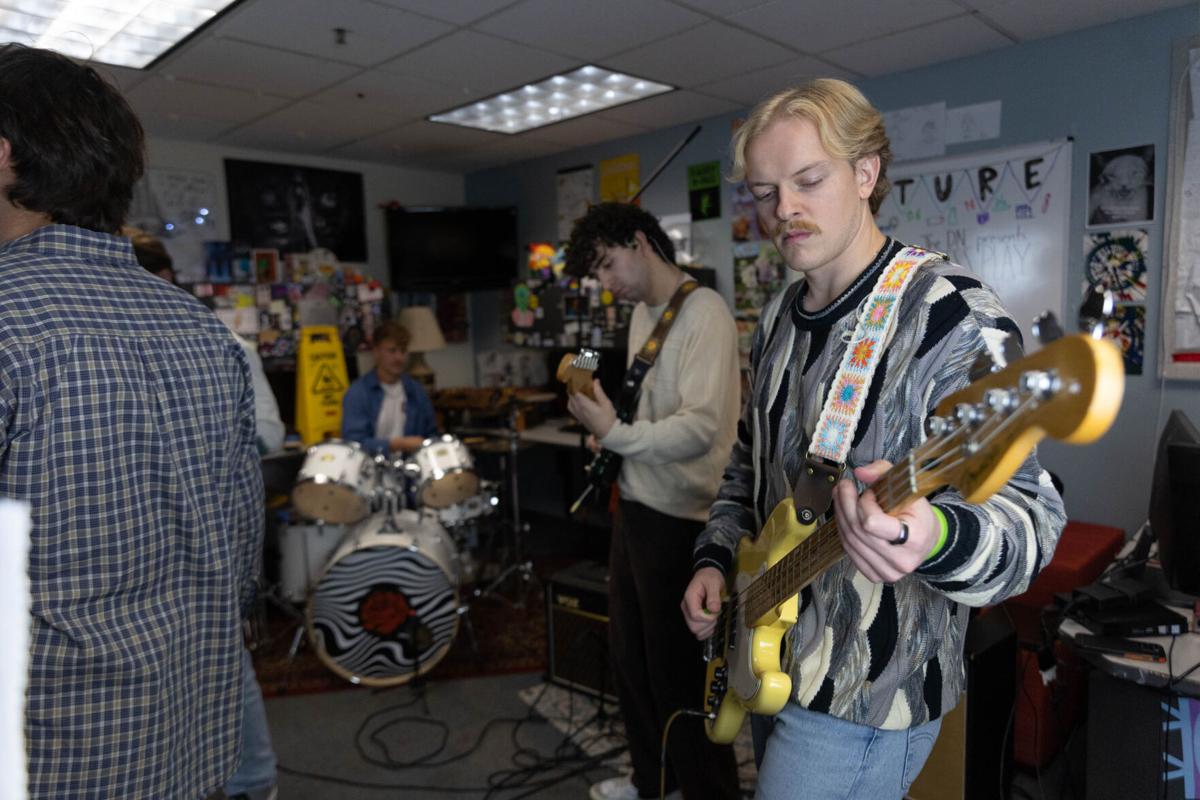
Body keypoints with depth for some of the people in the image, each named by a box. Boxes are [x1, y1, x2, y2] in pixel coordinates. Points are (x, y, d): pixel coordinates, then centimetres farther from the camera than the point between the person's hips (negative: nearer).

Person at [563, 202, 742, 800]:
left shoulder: (703, 313, -17)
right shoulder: (641, 312, 12)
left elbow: (700, 428, -27)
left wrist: (613, 433, -26)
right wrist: (602, 404, 3)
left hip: (678, 519, -10)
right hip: (634, 507, 10)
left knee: (678, 673, 4)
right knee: (629, 655, 22)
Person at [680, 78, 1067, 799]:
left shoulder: (953, 318, -19)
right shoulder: (780, 320, 6)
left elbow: (1028, 513, -25)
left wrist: (934, 538, -45)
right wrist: (717, 558, 2)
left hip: (865, 695, -7)